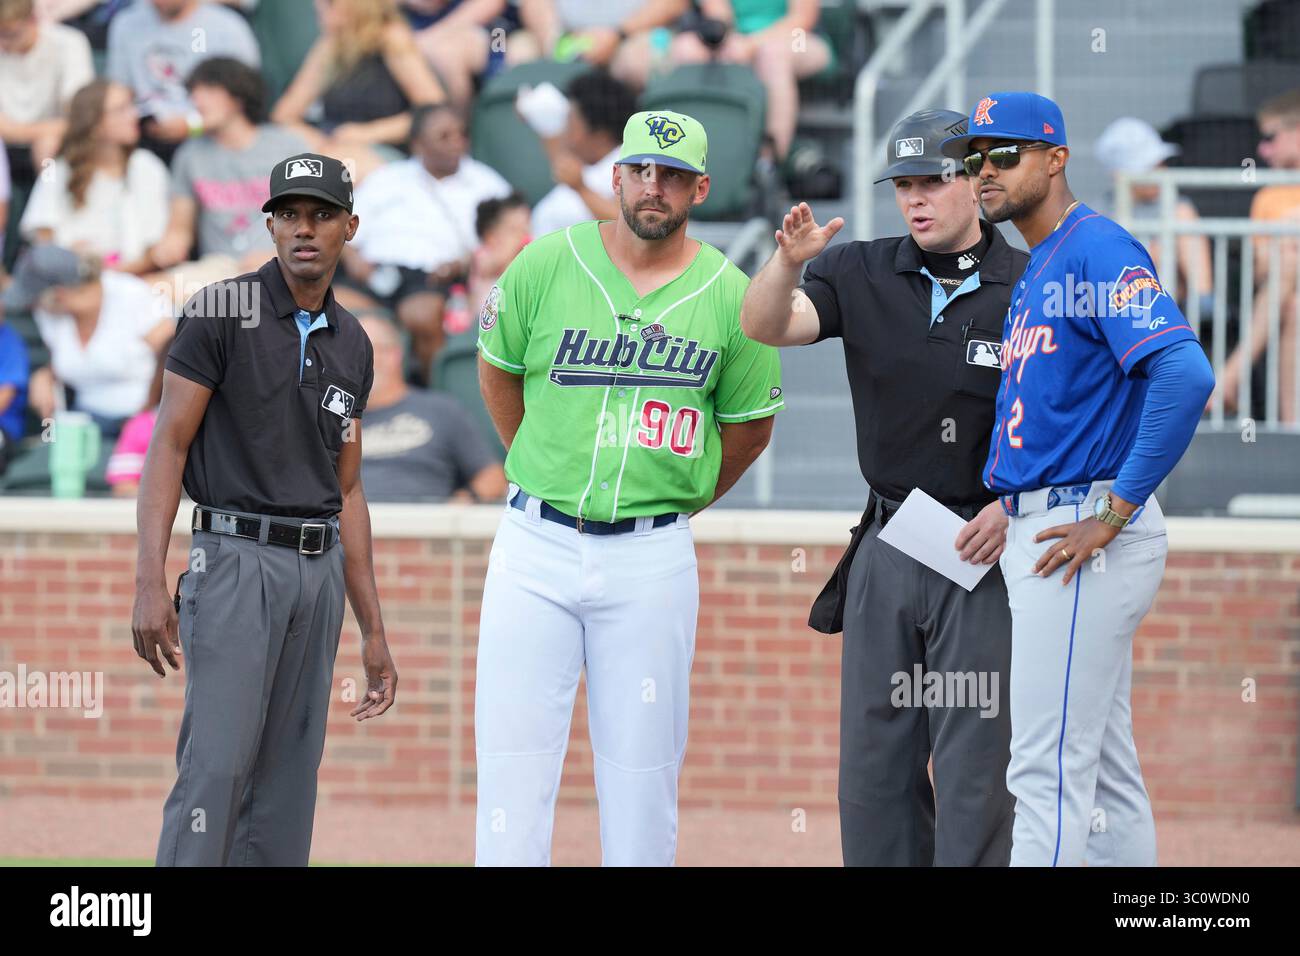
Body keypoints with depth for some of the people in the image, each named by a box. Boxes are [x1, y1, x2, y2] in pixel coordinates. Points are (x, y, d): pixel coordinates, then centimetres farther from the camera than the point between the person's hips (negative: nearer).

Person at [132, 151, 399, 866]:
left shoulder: (351, 345, 13)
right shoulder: (222, 314, -5)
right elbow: (167, 445, -9)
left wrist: (373, 632, 17)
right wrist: (150, 583, -20)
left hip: (321, 568, 6)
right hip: (237, 559, -6)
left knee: (289, 778, 6)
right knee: (217, 764, -15)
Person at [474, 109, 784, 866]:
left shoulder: (730, 297, 0)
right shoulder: (548, 264, 0)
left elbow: (749, 428, 12)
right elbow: (498, 371, 15)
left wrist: (682, 501, 11)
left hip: (653, 556, 0)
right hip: (537, 547, 0)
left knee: (643, 768, 2)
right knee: (511, 752, -3)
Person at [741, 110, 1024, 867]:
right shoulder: (862, 276, 5)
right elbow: (765, 326, -9)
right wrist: (788, 261, -30)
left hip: (984, 548, -4)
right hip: (886, 547, 4)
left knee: (974, 765, -5)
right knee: (872, 763, 8)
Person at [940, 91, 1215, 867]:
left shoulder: (1097, 249, -13)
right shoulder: (1037, 269, 19)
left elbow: (1185, 374, -26)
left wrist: (1112, 515, -23)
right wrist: (1002, 508, 14)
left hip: (1080, 528, -11)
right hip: (1041, 530, 11)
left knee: (1049, 770, -12)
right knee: (1107, 774, 12)